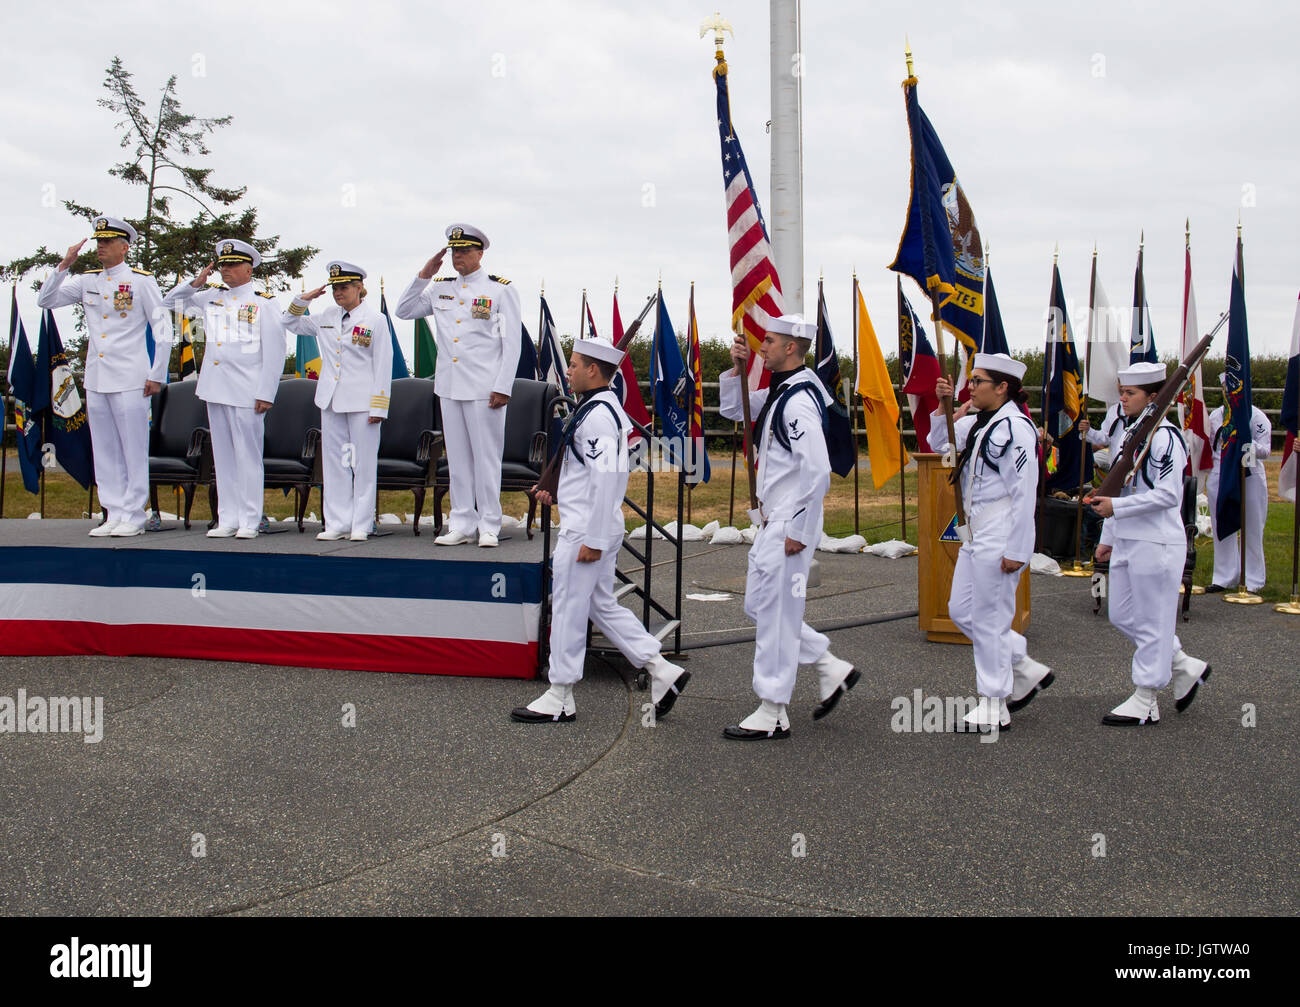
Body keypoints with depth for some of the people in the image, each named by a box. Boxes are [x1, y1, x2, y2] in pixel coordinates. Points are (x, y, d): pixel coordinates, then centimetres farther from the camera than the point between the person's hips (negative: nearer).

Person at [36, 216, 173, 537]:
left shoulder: (141, 281, -2)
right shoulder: (86, 280, 12)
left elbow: (163, 329, -3)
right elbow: (45, 300, 10)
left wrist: (157, 375, -7)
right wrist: (64, 265, -1)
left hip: (130, 379, -5)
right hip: (96, 378, 6)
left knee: (134, 450, -2)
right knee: (105, 450, 7)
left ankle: (133, 517, 4)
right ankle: (114, 514, 13)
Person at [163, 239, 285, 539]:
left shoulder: (264, 303, 0)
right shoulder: (211, 297, 14)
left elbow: (275, 353, -4)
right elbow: (172, 302, 26)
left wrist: (265, 394, -10)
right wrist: (196, 283, 8)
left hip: (247, 391, -5)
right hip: (215, 390, 5)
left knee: (248, 456, -3)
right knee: (223, 456, 7)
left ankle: (249, 521, 2)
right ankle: (227, 519, 12)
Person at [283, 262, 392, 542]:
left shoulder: (375, 319, -2)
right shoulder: (326, 318, 12)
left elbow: (383, 365, -5)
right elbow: (291, 324, 26)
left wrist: (378, 407, -10)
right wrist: (302, 300, 9)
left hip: (362, 402, -5)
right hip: (331, 401, 5)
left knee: (363, 463, -1)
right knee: (334, 463, 6)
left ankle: (361, 525, 5)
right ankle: (337, 523, 11)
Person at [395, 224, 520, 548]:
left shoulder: (501, 289, -1)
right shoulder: (440, 288, 13)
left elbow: (512, 342, -4)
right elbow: (404, 311, 17)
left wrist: (502, 388, -11)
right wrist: (423, 275, 6)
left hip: (484, 388, -5)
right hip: (449, 387, 5)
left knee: (486, 457, -1)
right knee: (457, 457, 8)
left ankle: (489, 527, 6)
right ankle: (461, 525, 14)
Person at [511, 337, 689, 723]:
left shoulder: (597, 415, -19)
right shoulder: (605, 409, 15)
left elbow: (606, 479, -24)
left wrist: (593, 541, -23)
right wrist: (558, 492, 18)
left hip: (586, 531, -10)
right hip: (591, 528, 10)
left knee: (568, 608, 0)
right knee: (602, 605, 16)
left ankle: (559, 699, 11)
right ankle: (662, 671, 16)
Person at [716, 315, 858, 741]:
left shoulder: (798, 400, -19)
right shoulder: (778, 393, 12)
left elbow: (817, 471, -24)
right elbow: (733, 409, 26)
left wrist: (799, 532, -21)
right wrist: (736, 369, 9)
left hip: (789, 525, -10)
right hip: (771, 522, 10)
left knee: (775, 612, -2)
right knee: (759, 606, 17)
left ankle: (772, 714, 8)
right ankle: (832, 669, 26)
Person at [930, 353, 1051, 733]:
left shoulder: (1015, 427, -15)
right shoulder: (978, 423, 12)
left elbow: (1024, 493, -18)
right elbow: (940, 443, 25)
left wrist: (1016, 551, -19)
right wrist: (943, 406, 7)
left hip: (999, 535, -10)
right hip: (975, 533, 10)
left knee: (989, 618, -2)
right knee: (961, 611, 14)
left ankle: (993, 709, 10)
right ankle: (1028, 671, 26)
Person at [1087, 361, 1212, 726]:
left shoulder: (1164, 437, -14)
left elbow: (1168, 495, -21)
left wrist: (1116, 506, -22)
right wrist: (1108, 537, 19)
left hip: (1156, 544, -9)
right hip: (1127, 542, 10)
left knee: (1152, 621, 0)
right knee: (1122, 616, 13)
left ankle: (1145, 702, 9)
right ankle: (1185, 667, 28)